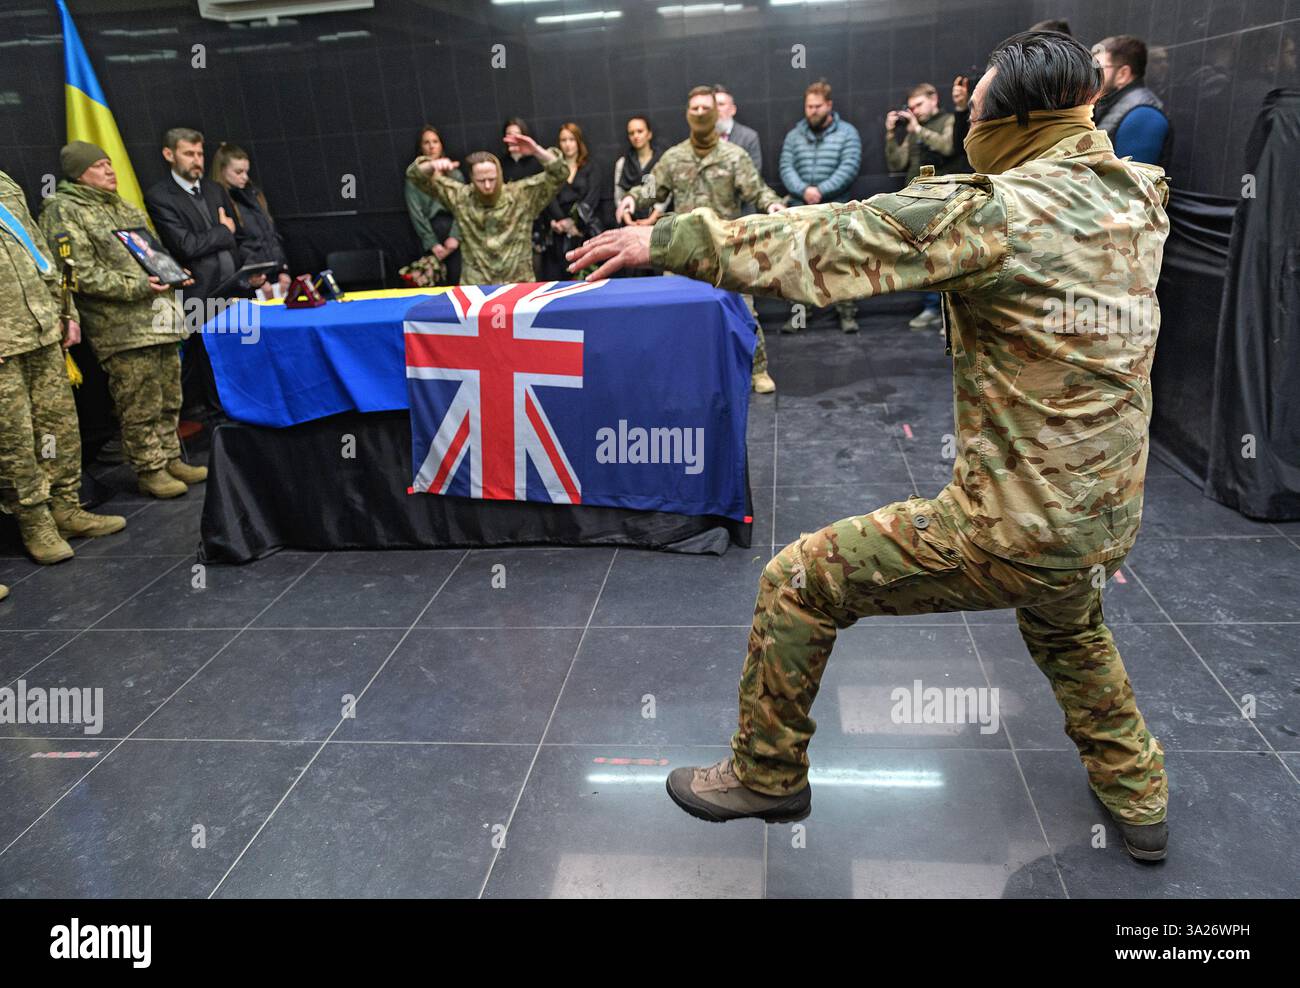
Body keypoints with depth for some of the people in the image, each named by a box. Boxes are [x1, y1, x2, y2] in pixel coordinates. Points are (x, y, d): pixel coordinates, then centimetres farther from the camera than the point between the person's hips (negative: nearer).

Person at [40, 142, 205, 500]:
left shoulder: (124, 208, 20)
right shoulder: (64, 212, -5)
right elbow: (82, 275, -13)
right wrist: (137, 286, -19)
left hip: (160, 320, 8)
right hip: (122, 329, -8)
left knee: (168, 400, 13)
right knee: (140, 407, -4)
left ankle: (169, 458, 25)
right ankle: (149, 470, 8)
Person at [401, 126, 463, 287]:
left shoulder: (454, 173, 16)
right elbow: (416, 213, 2)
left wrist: (455, 236, -10)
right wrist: (432, 243, -9)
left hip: (454, 227, 1)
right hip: (431, 229, -1)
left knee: (457, 279, -14)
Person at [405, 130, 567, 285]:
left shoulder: (522, 194, -2)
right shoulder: (460, 196, 4)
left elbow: (559, 174, -6)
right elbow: (415, 175, 8)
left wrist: (536, 151, -22)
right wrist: (433, 165, -14)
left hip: (519, 285, -1)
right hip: (475, 287, 1)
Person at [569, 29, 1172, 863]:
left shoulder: (996, 212, -17)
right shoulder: (1138, 197, 4)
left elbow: (821, 249, -17)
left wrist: (666, 240, -10)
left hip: (1011, 532, -8)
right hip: (1108, 527, 8)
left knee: (797, 583, 6)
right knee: (1067, 625, 40)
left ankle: (767, 775, 23)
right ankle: (1139, 796, 49)